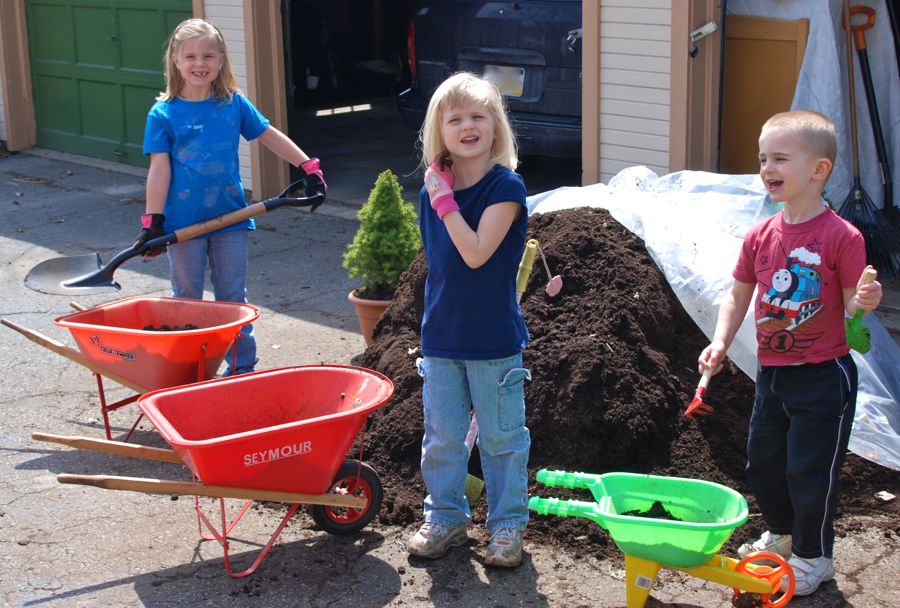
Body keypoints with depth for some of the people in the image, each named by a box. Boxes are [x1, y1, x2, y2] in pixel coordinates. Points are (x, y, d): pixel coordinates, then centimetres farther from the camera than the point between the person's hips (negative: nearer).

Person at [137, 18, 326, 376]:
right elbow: (159, 168, -8)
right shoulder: (163, 114, -5)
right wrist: (152, 222, -13)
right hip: (183, 223, -2)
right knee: (187, 301, 9)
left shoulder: (234, 104, 1)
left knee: (233, 298, 11)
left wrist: (309, 168, 7)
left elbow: (270, 136, 10)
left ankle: (242, 367, 21)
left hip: (230, 217, 2)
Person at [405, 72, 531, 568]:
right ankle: (446, 519, 31)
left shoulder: (505, 186, -15)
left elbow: (476, 253, -25)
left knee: (501, 438, 9)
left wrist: (444, 199, -23)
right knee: (442, 438, 14)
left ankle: (507, 525, 23)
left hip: (494, 341, -5)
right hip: (441, 337, 5)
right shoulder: (432, 187, 2)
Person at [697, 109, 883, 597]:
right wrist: (720, 342, -4)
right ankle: (782, 533, 43)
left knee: (811, 469, 3)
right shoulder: (761, 236, 1)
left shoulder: (841, 237, -16)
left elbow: (852, 304, -11)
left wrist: (864, 302, -33)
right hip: (771, 371, 6)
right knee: (763, 461, 19)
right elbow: (739, 295, 9)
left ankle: (813, 556, 24)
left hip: (823, 374, -6)